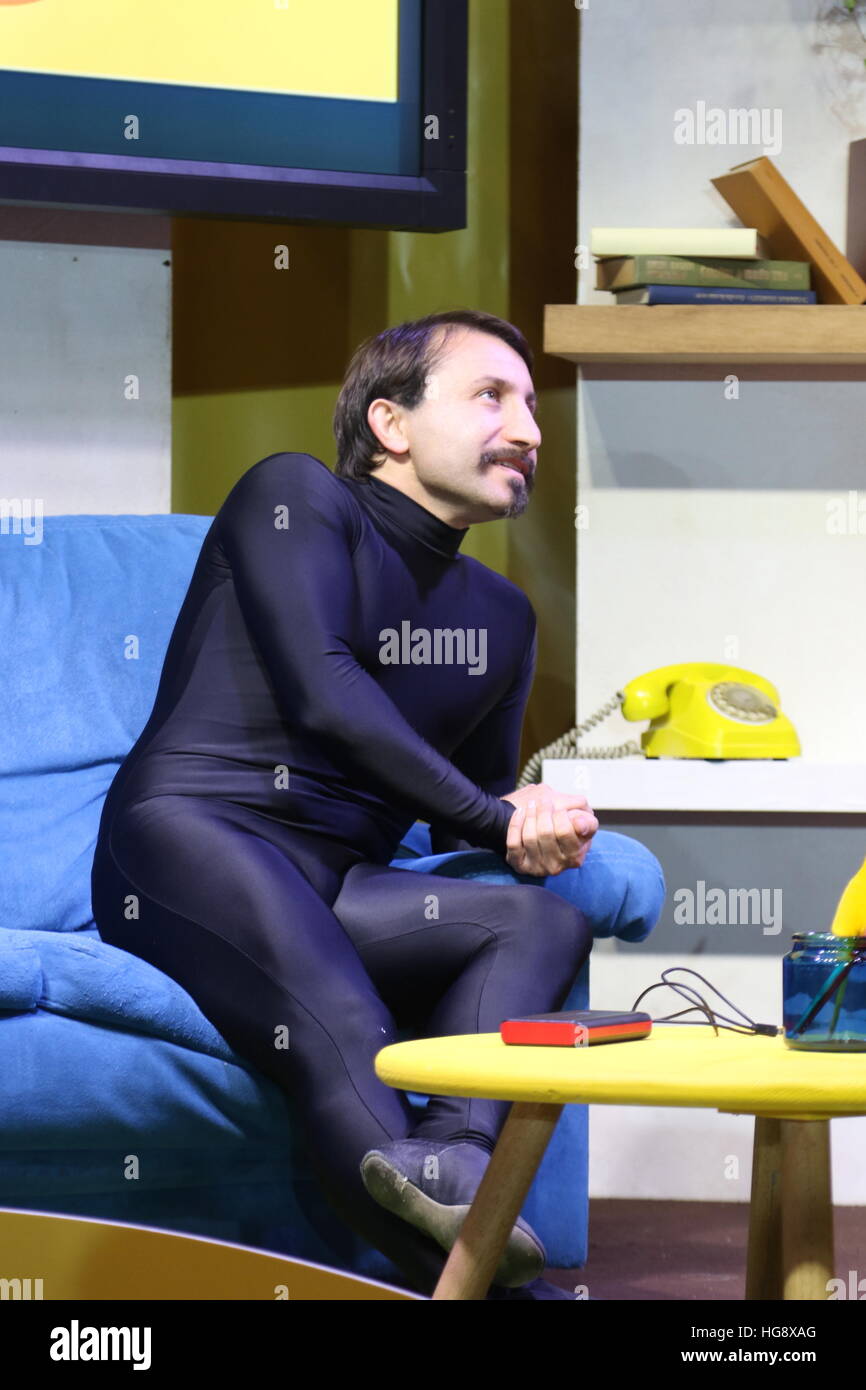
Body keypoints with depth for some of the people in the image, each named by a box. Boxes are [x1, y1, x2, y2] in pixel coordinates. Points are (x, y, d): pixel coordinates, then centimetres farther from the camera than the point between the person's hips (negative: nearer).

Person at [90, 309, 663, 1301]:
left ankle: (450, 1158, -49)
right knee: (341, 1030, -39)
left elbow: (465, 821, 28)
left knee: (545, 920, -22)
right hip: (183, 841, -7)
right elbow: (321, 695, -9)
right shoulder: (297, 498, 6)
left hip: (329, 897, 7)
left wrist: (532, 818, 1)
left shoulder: (500, 617, 26)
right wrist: (496, 821, -7)